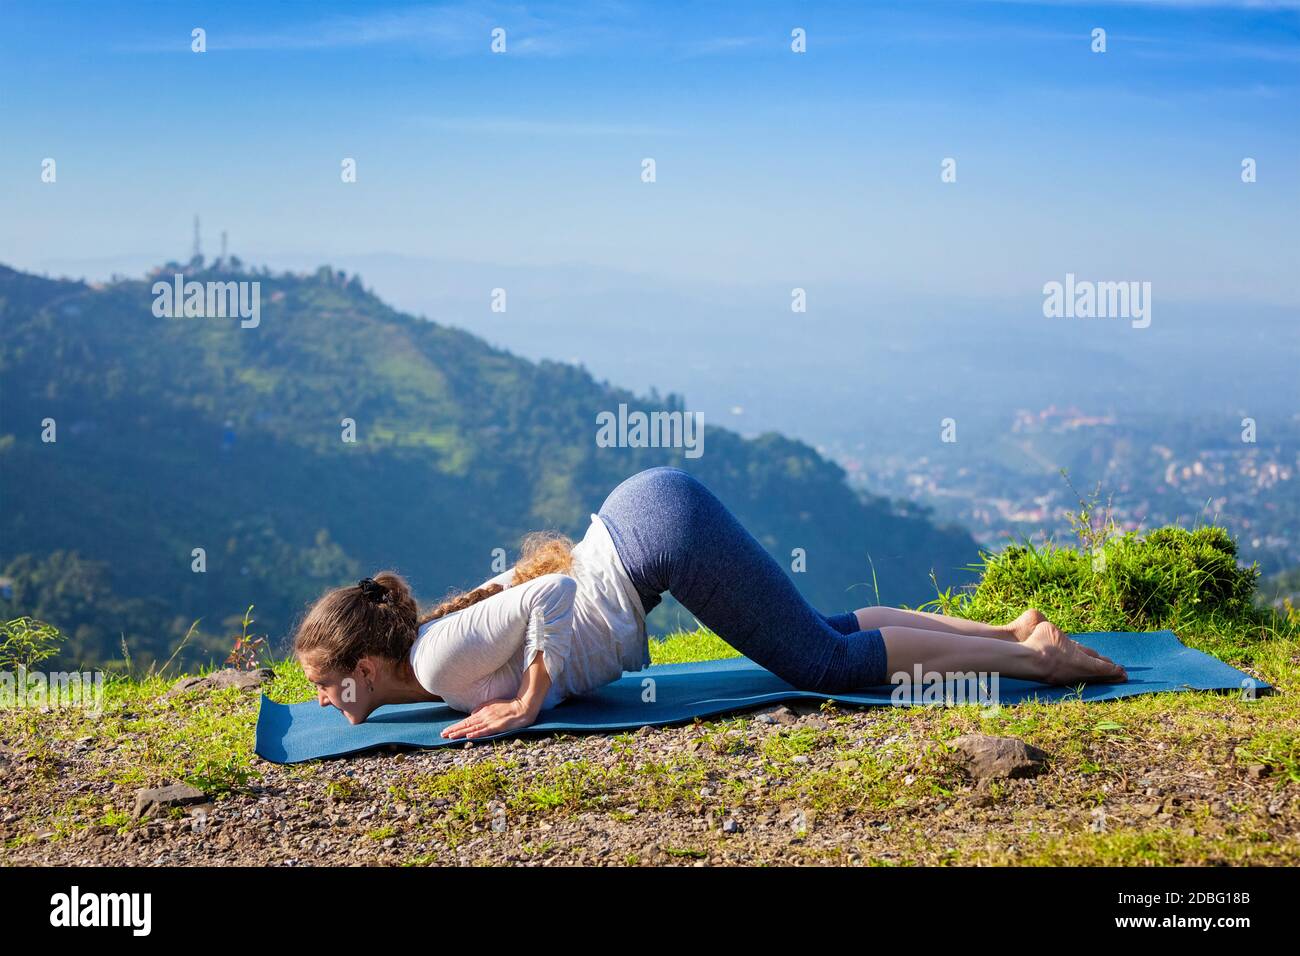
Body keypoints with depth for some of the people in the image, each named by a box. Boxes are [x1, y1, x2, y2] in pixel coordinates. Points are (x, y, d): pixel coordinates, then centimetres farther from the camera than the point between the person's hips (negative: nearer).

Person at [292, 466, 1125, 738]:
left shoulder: (439, 661, -18)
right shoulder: (425, 650, 8)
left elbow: (553, 596, -29)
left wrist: (527, 704, -19)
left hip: (665, 529, -8)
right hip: (649, 513, 8)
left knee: (828, 662, -2)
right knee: (825, 636, 15)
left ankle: (1030, 658, 5)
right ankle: (1012, 631, 19)